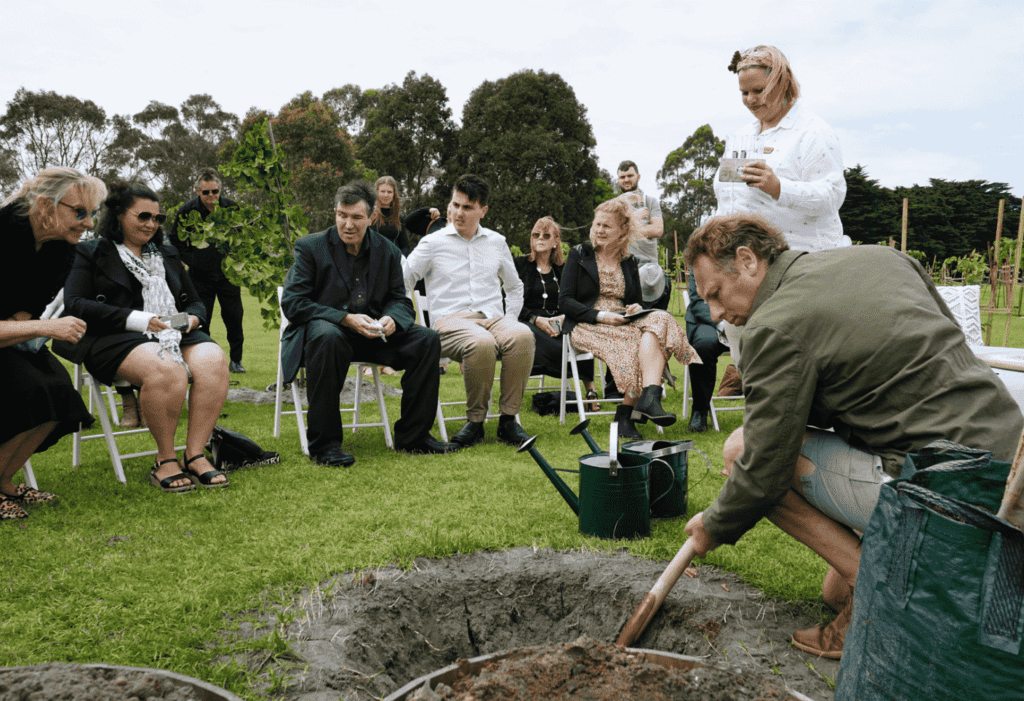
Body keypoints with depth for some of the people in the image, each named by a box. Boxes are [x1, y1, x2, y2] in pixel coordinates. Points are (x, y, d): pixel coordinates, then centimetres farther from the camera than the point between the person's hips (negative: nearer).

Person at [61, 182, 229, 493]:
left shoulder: (168, 255, 27)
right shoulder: (91, 254, 12)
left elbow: (196, 302, 27)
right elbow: (74, 305, -2)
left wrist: (192, 318, 0)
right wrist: (136, 319, -14)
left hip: (176, 337, 5)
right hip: (117, 339, -4)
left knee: (214, 360, -30)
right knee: (166, 370, -38)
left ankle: (196, 455, -27)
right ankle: (165, 459, -21)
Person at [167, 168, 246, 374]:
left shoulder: (232, 208, -1)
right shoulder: (187, 211, -5)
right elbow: (174, 240, 10)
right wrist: (191, 260, 2)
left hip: (228, 274, 1)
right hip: (200, 276, -1)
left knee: (234, 318, 1)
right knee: (200, 320, 1)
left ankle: (236, 361, 13)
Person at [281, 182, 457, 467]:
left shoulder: (388, 251, 10)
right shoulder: (310, 247, -1)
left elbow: (399, 300, 10)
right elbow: (292, 303, -9)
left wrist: (391, 319, -17)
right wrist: (346, 319, -22)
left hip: (371, 333, 4)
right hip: (322, 327, -4)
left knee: (427, 339, -16)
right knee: (328, 338, -40)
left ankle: (413, 436, -6)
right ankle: (323, 443, -30)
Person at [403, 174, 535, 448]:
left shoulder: (496, 242, 20)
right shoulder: (432, 243, 10)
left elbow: (515, 286, 32)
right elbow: (400, 285, 8)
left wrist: (510, 320, 15)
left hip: (494, 318, 3)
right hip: (451, 320, -3)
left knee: (522, 335, -34)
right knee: (481, 343, -40)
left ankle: (508, 419, -24)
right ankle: (475, 421, -20)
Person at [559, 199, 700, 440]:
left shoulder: (630, 263, 20)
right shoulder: (579, 255, 9)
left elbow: (636, 302, 23)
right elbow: (565, 301, 0)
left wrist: (636, 309, -5)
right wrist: (600, 315, -16)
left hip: (624, 324, 4)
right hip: (588, 327, -4)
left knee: (657, 320, -31)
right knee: (645, 343, -32)